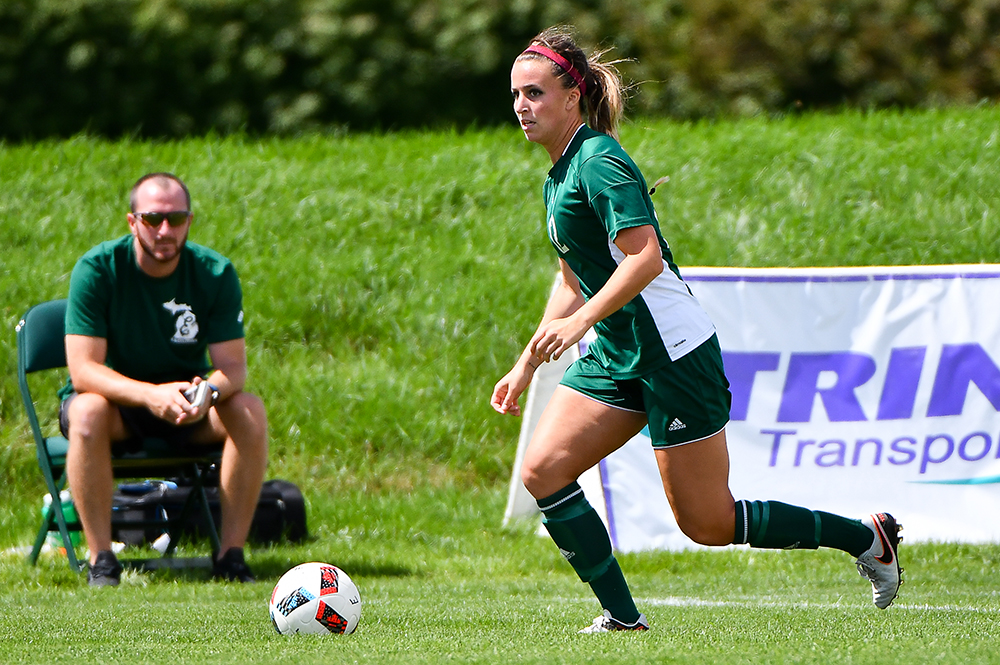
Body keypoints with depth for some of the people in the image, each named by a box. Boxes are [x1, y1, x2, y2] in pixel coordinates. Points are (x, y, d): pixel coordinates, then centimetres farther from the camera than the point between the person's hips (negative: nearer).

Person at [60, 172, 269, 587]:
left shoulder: (215, 273, -9)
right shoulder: (97, 269, -17)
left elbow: (233, 366, -13)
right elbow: (83, 369, -24)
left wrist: (210, 390, -38)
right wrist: (151, 395, -41)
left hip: (186, 401, 3)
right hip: (117, 397, -2)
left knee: (250, 411, -26)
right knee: (87, 411, -37)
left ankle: (231, 554, -21)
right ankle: (100, 560, -32)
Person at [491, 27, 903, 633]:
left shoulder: (599, 162, -16)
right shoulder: (559, 176, 14)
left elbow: (646, 257, -27)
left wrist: (579, 323, -33)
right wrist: (526, 366, 23)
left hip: (673, 351, -9)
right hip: (617, 355, 9)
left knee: (708, 524, -4)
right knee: (542, 471, -6)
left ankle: (865, 536, 12)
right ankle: (621, 616, 0)